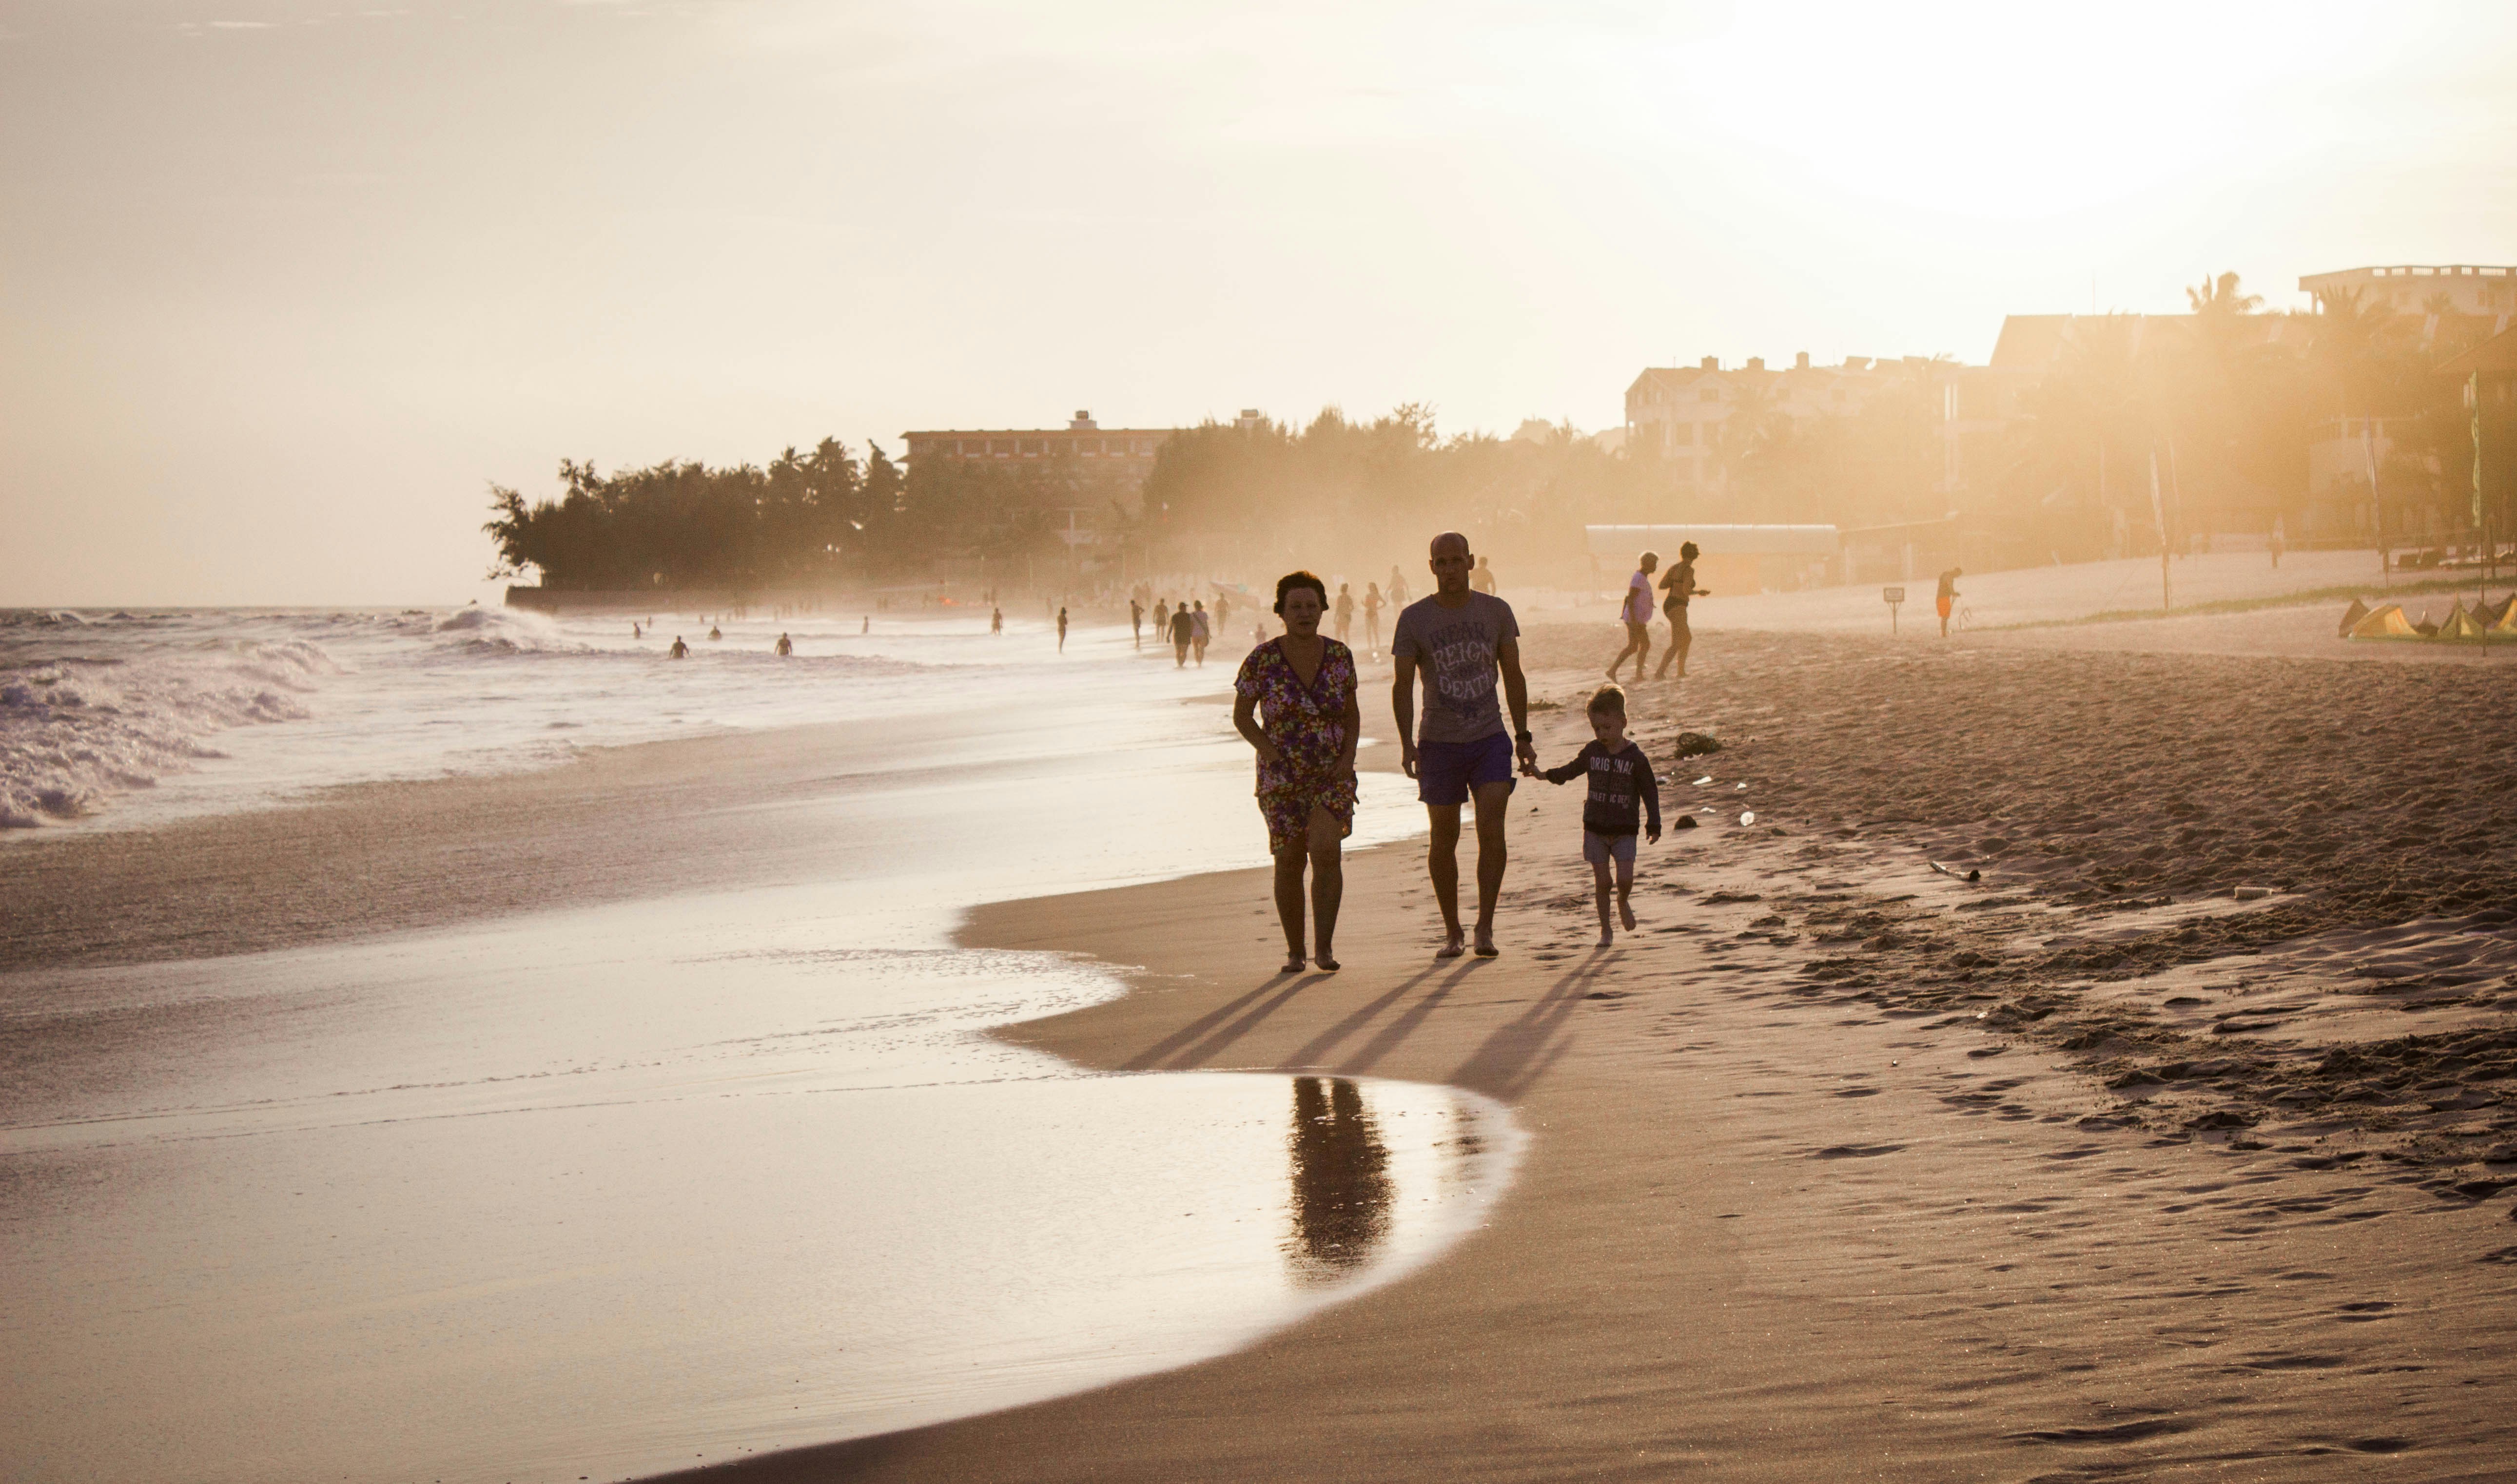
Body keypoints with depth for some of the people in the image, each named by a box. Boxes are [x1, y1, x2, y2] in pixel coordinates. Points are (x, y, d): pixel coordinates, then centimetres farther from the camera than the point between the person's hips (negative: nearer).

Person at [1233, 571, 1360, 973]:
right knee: (1290, 861, 4)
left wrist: (1349, 755, -4)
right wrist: (1267, 748, -14)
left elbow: (1352, 712, 11)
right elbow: (1242, 716, 1)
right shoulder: (1262, 660, -8)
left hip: (1333, 774, 0)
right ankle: (1295, 951, 22)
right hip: (1283, 776, 0)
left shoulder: (1339, 655, -1)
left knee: (1325, 850, -19)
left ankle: (1325, 945, -8)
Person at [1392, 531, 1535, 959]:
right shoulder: (1413, 619, -3)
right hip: (1439, 743, 0)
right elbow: (1403, 686, -4)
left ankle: (1485, 928, -11)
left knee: (1491, 829, -15)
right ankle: (1452, 932, 19)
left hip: (1490, 739, 0)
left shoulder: (1496, 611, 3)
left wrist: (1523, 736, 4)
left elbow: (1513, 676, 9)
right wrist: (1406, 744, -16)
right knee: (1444, 840, 6)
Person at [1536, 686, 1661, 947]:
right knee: (1601, 881, 1)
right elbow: (1573, 770, 20)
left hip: (1624, 830, -2)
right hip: (1595, 828, 2)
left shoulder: (1636, 758, -7)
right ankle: (1605, 929, 13)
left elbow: (1650, 792, -2)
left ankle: (1623, 902, 23)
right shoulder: (1591, 751, 2)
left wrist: (1653, 825, -5)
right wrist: (1546, 775, 9)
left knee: (1625, 878, -11)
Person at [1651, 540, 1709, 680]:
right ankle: (1659, 673, -24)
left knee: (1688, 638, 23)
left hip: (1669, 605, 9)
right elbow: (1687, 591, -21)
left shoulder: (1674, 568, 11)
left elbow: (1661, 586, 11)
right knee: (1677, 644, -14)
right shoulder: (1689, 570, -13)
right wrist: (1699, 592, -2)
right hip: (1677, 607, -9)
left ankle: (1681, 672, 28)